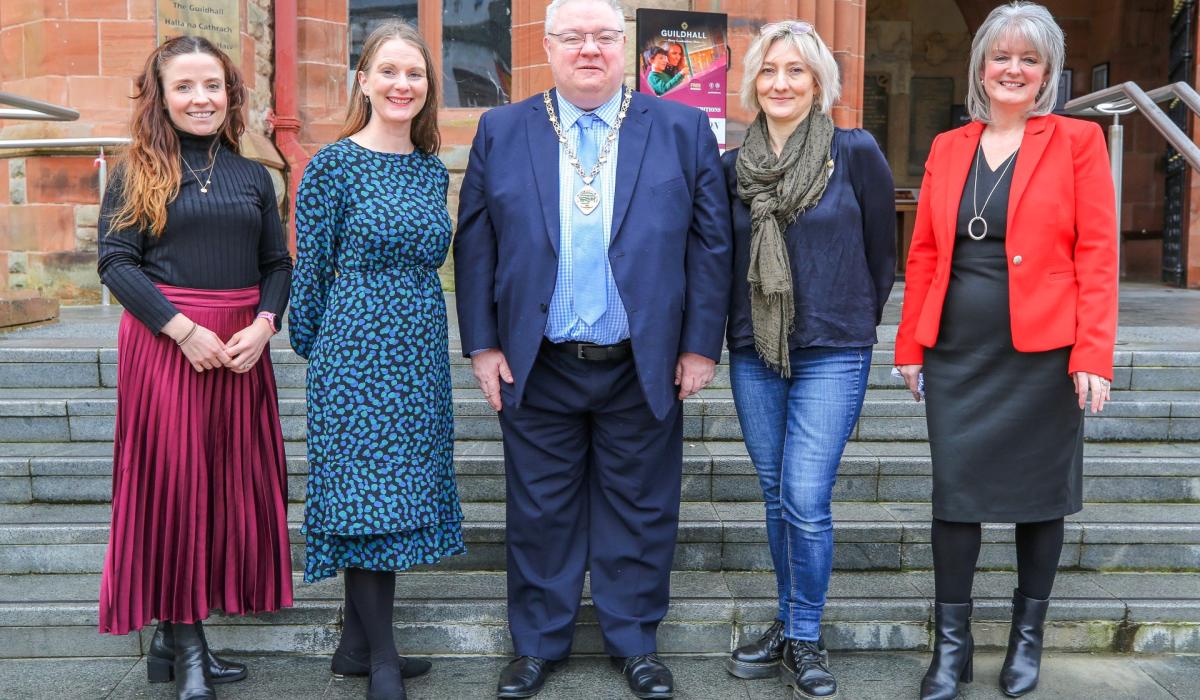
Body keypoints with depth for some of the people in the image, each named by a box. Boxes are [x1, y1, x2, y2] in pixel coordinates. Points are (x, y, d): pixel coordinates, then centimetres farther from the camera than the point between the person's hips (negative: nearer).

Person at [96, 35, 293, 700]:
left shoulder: (253, 175, 12)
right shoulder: (138, 171, 3)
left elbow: (278, 264, 11)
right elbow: (115, 260, -6)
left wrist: (262, 325, -8)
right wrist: (185, 330, -16)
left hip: (241, 347, 4)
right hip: (164, 343, -4)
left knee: (230, 483, 5)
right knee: (172, 481, -2)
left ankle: (174, 637, 20)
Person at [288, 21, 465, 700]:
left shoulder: (434, 169, 10)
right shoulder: (334, 165, -8)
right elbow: (312, 268, -3)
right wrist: (311, 347, 3)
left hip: (422, 351, 6)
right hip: (357, 347, -6)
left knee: (399, 489, 10)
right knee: (365, 492, -1)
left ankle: (358, 643, 24)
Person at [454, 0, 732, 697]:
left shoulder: (683, 129, 1)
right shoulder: (501, 132, 4)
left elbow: (711, 242, 0)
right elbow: (474, 244, 4)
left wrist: (701, 345, -3)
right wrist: (482, 344, -1)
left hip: (644, 367, 0)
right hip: (536, 366, 1)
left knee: (639, 510, 10)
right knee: (540, 511, 11)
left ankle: (636, 642, 28)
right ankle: (538, 644, 29)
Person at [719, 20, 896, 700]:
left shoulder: (856, 152, -5)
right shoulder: (734, 165, 4)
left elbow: (883, 249, 4)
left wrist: (857, 322, 10)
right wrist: (735, 326, 14)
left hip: (832, 354, -3)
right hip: (754, 352, 4)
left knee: (806, 500, -8)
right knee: (778, 496, 12)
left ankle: (804, 638, 12)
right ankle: (790, 626, 27)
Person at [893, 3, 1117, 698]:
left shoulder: (1077, 141, -1)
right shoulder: (948, 148, 9)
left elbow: (1098, 255, -6)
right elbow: (924, 252, 10)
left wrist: (1092, 355, -13)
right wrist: (911, 345, 6)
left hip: (1043, 356, -2)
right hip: (958, 356, 3)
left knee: (1041, 493, 10)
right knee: (954, 492, 5)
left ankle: (1028, 636, 28)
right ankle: (952, 643, 18)